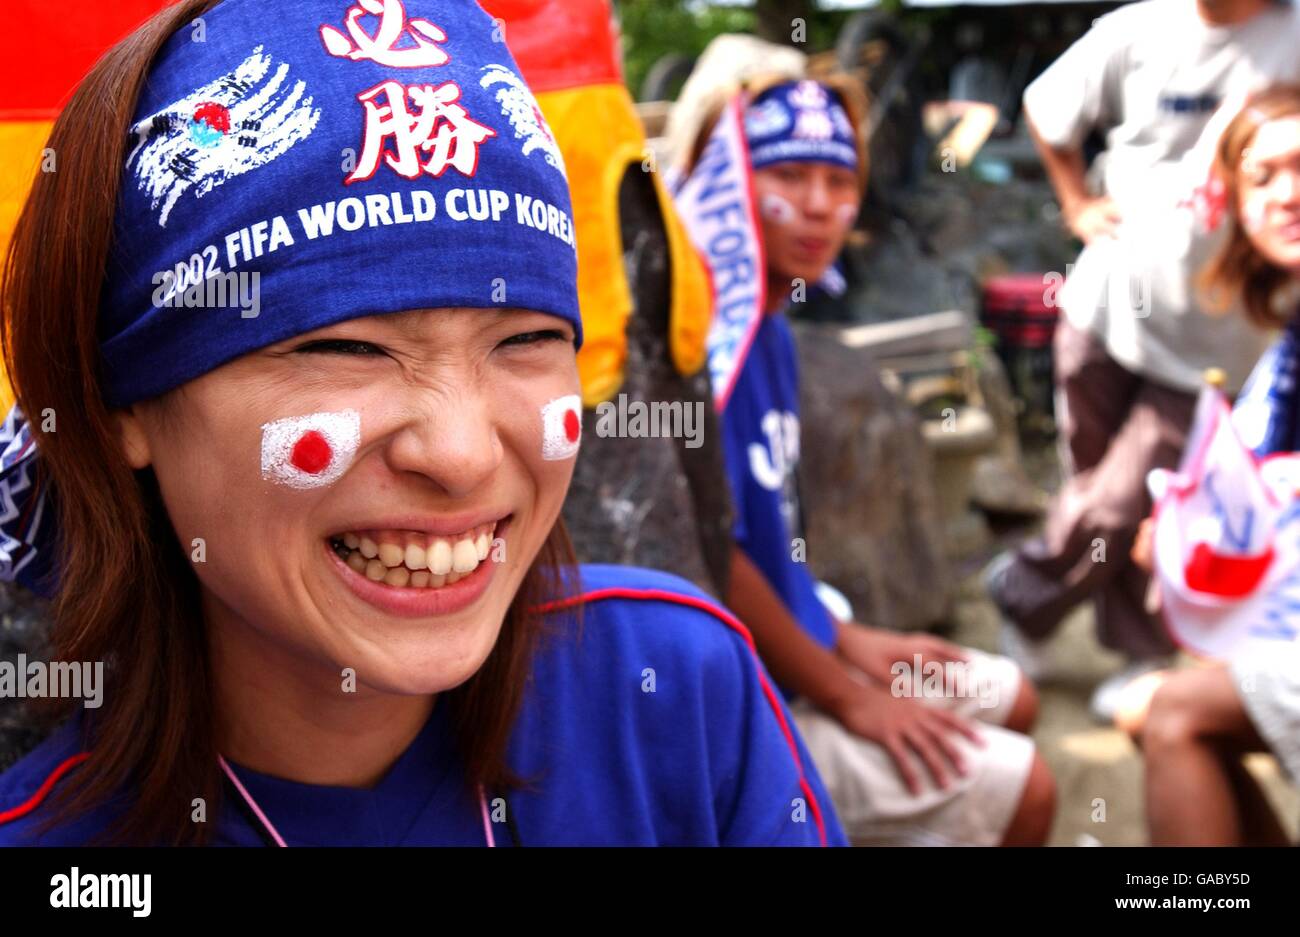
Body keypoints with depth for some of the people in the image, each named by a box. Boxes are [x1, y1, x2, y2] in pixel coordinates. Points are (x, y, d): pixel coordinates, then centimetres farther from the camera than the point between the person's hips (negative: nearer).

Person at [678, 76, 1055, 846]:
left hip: (799, 649, 10)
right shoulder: (708, 341, -27)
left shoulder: (774, 333, 4)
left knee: (1010, 700, 22)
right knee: (1022, 790, -6)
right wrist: (851, 702, -16)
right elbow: (716, 562, -26)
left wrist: (848, 639, 10)